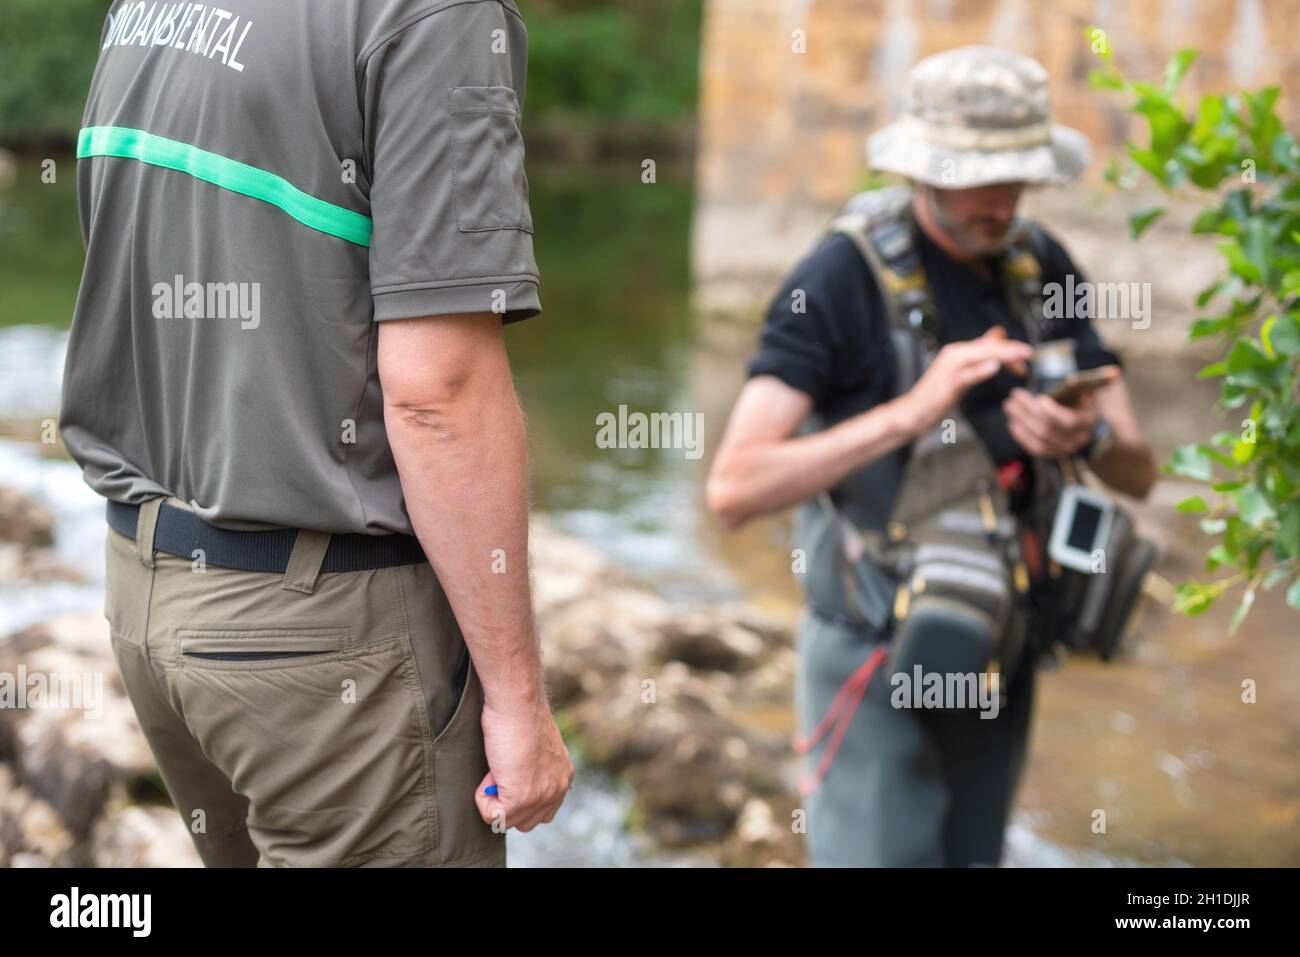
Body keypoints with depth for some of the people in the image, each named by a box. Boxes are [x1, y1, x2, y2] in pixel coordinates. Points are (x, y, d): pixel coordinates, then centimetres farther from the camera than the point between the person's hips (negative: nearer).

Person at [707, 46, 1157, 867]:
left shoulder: (1042, 267, 1)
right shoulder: (841, 278, -16)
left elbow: (1138, 471, 2)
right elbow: (734, 489, -25)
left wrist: (1088, 436, -22)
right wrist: (910, 412, -32)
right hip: (874, 657, -5)